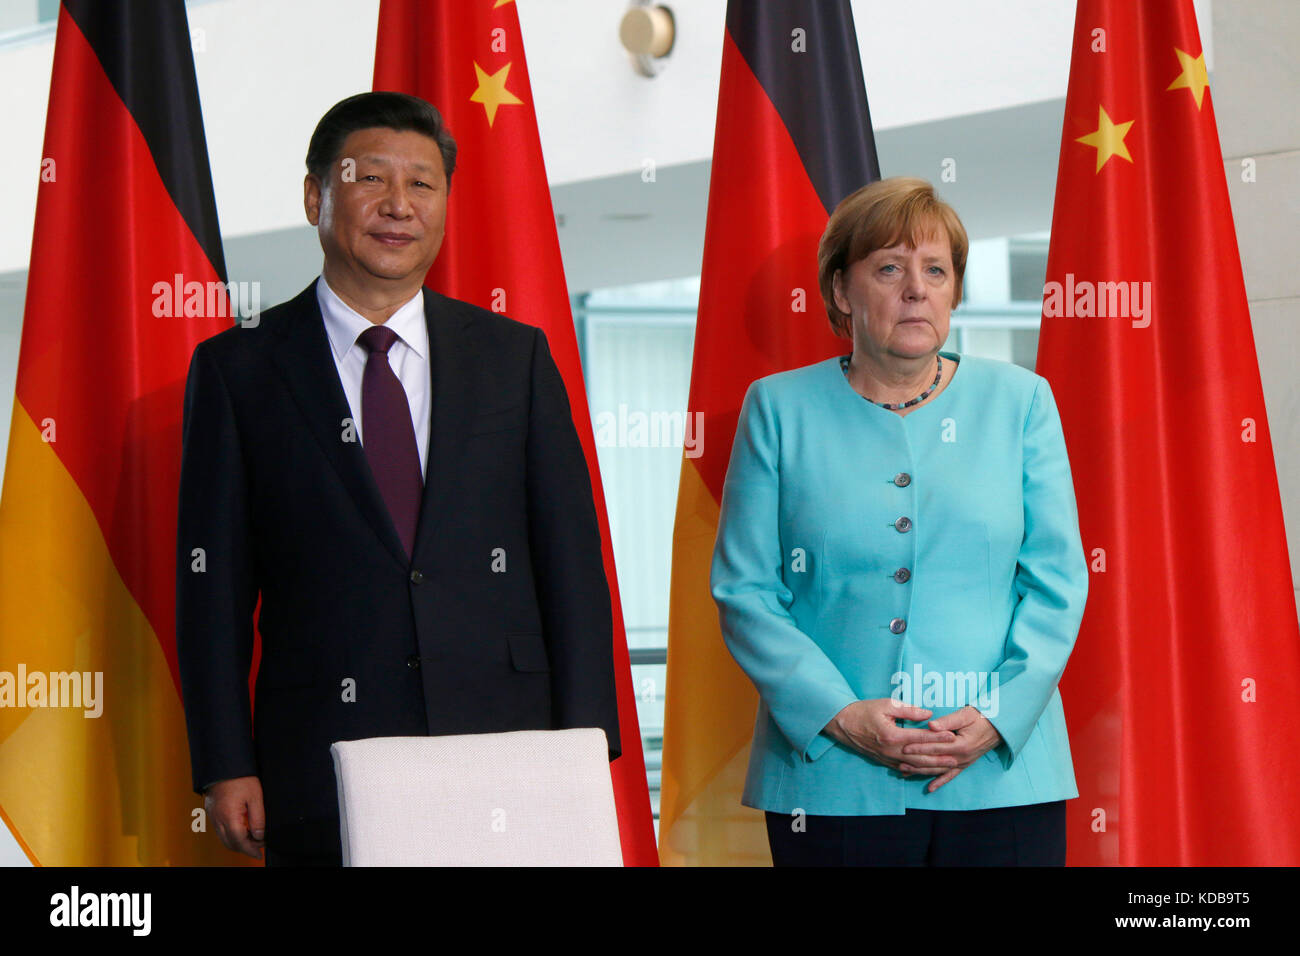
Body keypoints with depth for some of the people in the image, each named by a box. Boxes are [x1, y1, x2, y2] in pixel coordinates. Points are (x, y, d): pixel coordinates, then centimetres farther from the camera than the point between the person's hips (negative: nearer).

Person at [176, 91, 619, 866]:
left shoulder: (516, 357, 11)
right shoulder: (238, 368, 6)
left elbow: (571, 562, 9)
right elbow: (214, 580, 3)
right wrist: (227, 767, -4)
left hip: (504, 749, 2)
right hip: (323, 768, -1)